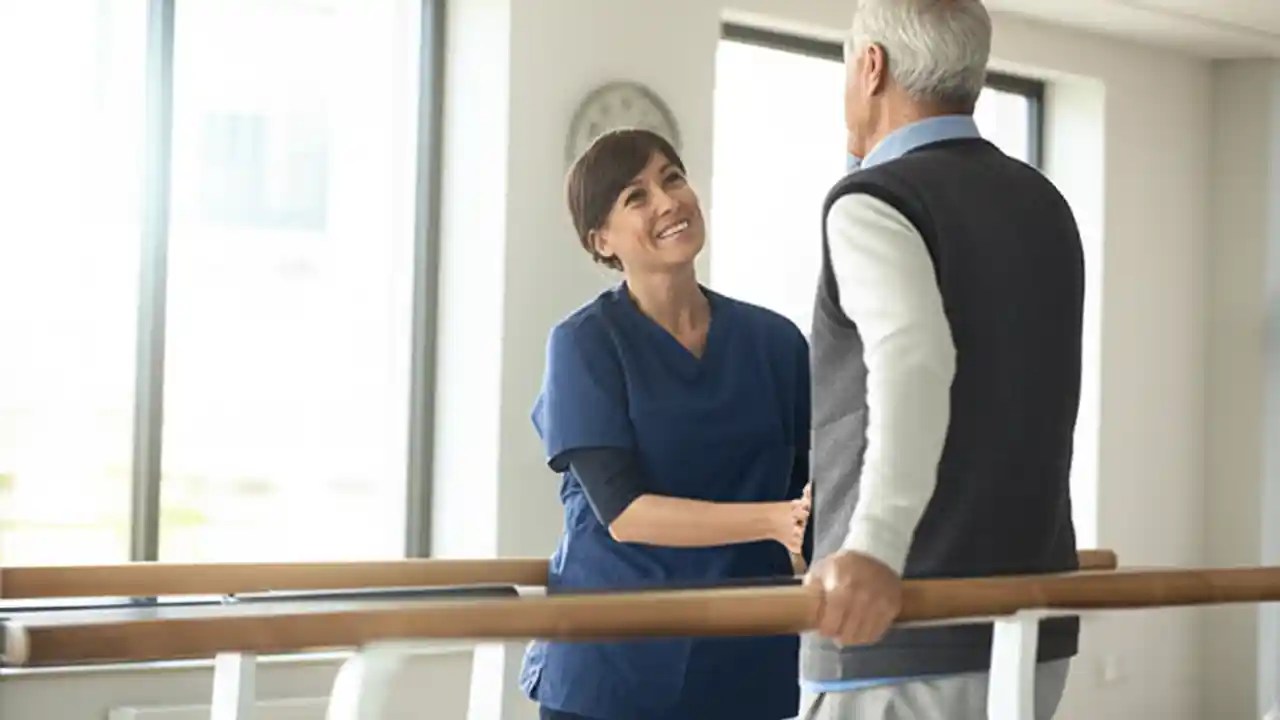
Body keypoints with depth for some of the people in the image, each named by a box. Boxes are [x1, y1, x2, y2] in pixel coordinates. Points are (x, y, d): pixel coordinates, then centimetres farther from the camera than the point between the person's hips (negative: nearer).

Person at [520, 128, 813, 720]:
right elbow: (622, 511, -14)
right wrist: (774, 521, -24)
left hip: (750, 667, 3)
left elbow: (815, 502, 9)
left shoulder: (774, 341, 4)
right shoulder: (585, 344, -5)